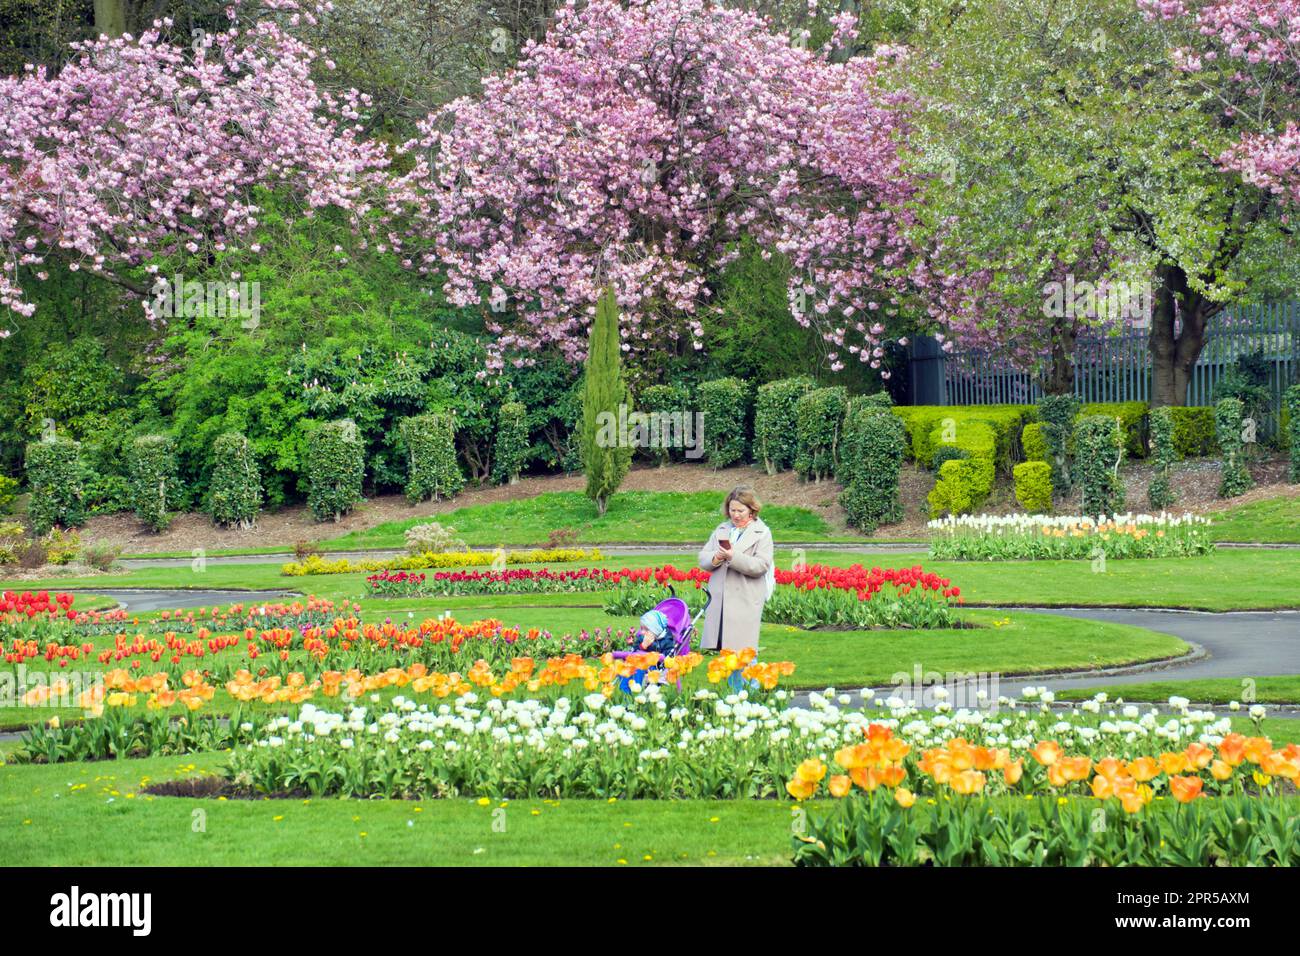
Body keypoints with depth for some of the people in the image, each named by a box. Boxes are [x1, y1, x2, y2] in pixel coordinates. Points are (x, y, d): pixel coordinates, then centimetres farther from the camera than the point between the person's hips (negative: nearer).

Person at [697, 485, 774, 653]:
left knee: (740, 650, -8)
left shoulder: (762, 533, 1)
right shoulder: (722, 529, 17)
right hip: (719, 600, 5)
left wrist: (734, 557, -20)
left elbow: (761, 566, -10)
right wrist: (715, 558, -9)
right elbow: (702, 558, 14)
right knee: (716, 650, 3)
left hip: (745, 603, -5)